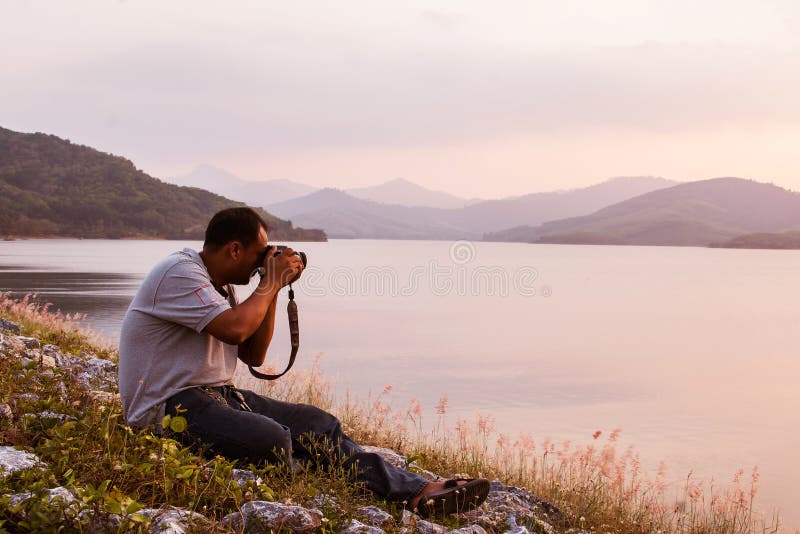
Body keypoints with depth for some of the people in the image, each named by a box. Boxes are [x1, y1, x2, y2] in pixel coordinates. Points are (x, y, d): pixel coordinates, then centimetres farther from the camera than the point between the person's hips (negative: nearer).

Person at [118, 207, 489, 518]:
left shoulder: (219, 285, 15)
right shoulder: (179, 273, -14)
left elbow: (253, 355, 15)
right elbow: (235, 329, -27)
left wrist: (272, 289, 6)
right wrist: (271, 283, -10)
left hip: (217, 393, 9)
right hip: (168, 406, -9)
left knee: (316, 423, -5)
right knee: (271, 440, -34)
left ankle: (417, 491, -12)